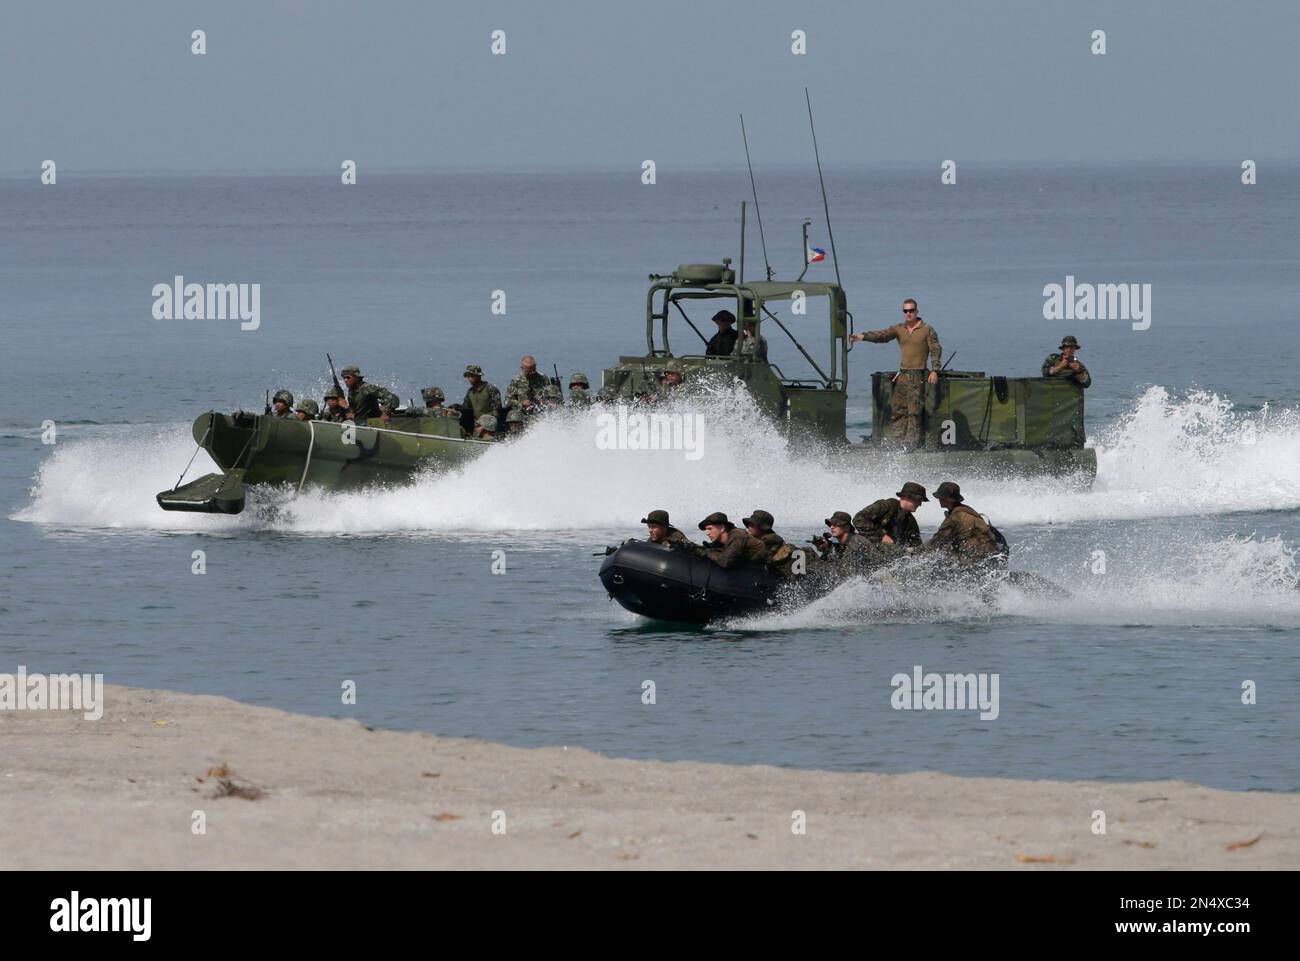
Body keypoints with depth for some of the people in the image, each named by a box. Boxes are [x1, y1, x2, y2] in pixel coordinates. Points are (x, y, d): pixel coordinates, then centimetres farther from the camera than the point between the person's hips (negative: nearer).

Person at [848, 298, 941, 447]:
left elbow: (936, 350, -2)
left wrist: (934, 370, -14)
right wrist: (862, 336, -17)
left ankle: (911, 443, -9)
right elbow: (881, 335, -1)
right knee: (897, 410, 3)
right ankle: (895, 442, 5)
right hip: (902, 375, 5)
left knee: (913, 411, -9)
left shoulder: (927, 330, 1)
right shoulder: (899, 329, 11)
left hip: (917, 376, -5)